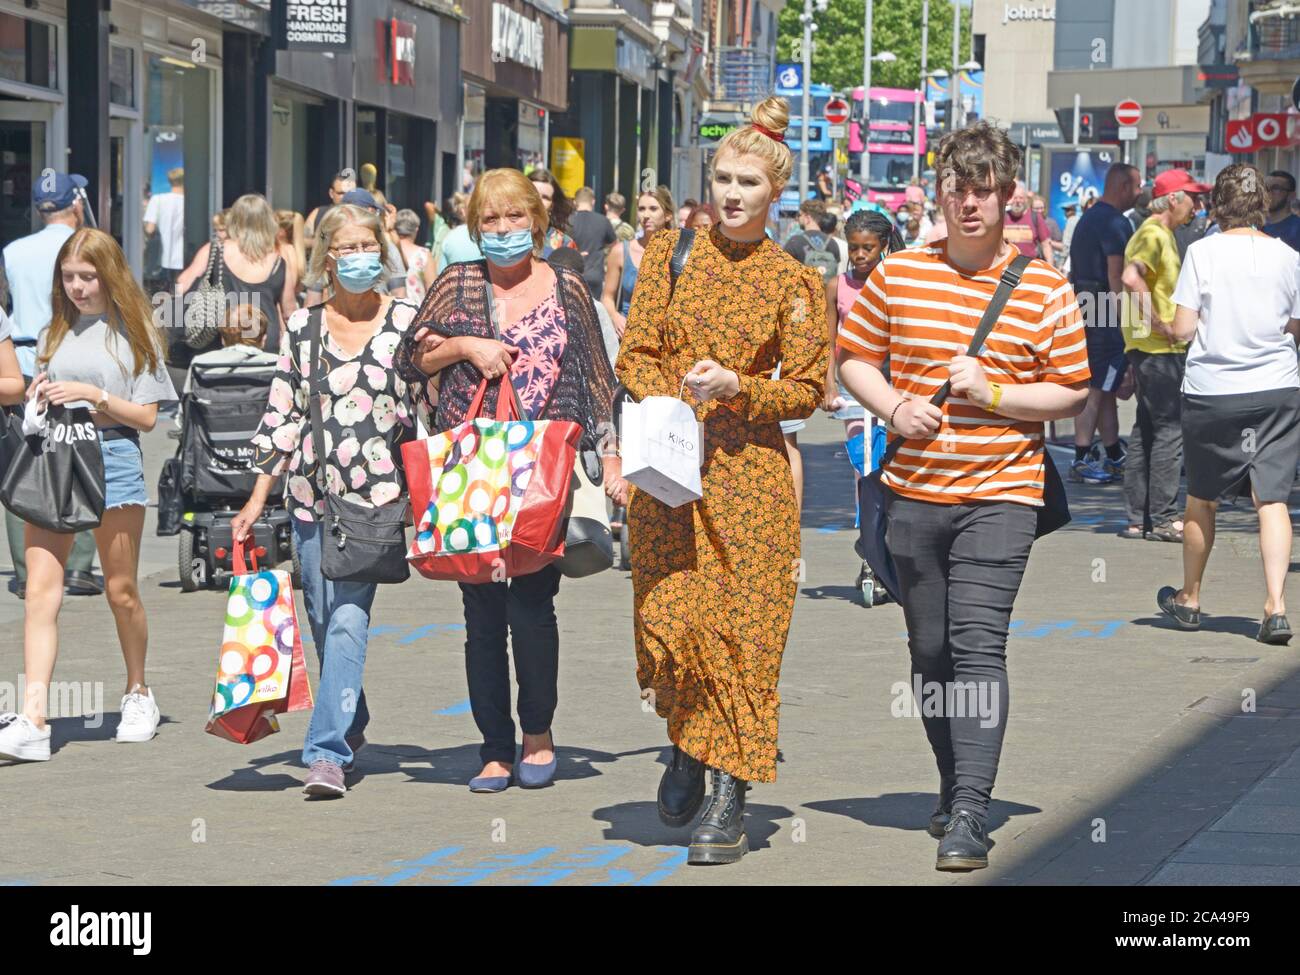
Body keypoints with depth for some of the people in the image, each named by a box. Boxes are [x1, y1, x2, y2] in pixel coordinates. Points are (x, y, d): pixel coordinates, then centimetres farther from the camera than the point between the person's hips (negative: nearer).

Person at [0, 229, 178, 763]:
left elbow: (146, 416, -1)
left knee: (121, 591, 8)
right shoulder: (57, 333, 14)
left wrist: (94, 396, -13)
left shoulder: (132, 333, 2)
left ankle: (138, 693, 31)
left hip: (112, 459, -3)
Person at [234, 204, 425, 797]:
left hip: (377, 494, -3)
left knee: (348, 620, -14)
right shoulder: (302, 327, 8)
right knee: (323, 621, 10)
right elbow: (280, 417, 10)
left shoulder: (406, 322, 2)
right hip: (311, 493, 3)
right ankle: (351, 727, 30)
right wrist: (257, 500, 8)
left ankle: (327, 752, -16)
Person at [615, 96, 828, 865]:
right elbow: (637, 353, 9)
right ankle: (687, 747, 26)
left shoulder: (795, 283, 2)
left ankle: (732, 800, 0)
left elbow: (807, 389, 2)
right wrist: (663, 408, -10)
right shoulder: (671, 256, 9)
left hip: (749, 474, -2)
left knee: (743, 629, -5)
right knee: (668, 617, -3)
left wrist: (734, 387, -15)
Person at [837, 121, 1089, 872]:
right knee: (930, 651, 12)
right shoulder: (898, 274, 5)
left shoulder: (1045, 289, -2)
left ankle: (971, 816, -18)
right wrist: (894, 407, -7)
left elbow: (1073, 394, 1)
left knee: (978, 648, -15)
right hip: (914, 491, 4)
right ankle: (956, 787, 31)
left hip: (998, 496, -4)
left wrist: (994, 394, -15)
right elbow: (854, 358, 12)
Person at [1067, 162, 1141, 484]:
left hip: (1084, 308, 10)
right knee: (1097, 390, -7)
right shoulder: (1115, 223, -13)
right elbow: (1116, 276, -18)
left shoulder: (1088, 219, 18)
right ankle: (1081, 461, -8)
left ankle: (1114, 458, 19)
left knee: (1106, 388, 14)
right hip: (1105, 313, -10)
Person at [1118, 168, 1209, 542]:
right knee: (1170, 430, -8)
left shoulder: (1160, 234, 19)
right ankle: (1163, 519, -7)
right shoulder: (1155, 235, -14)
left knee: (1147, 431, 11)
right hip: (1159, 348, -11)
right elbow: (1131, 277, -31)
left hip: (1152, 347, 11)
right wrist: (1160, 325, -26)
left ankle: (1138, 519, 13)